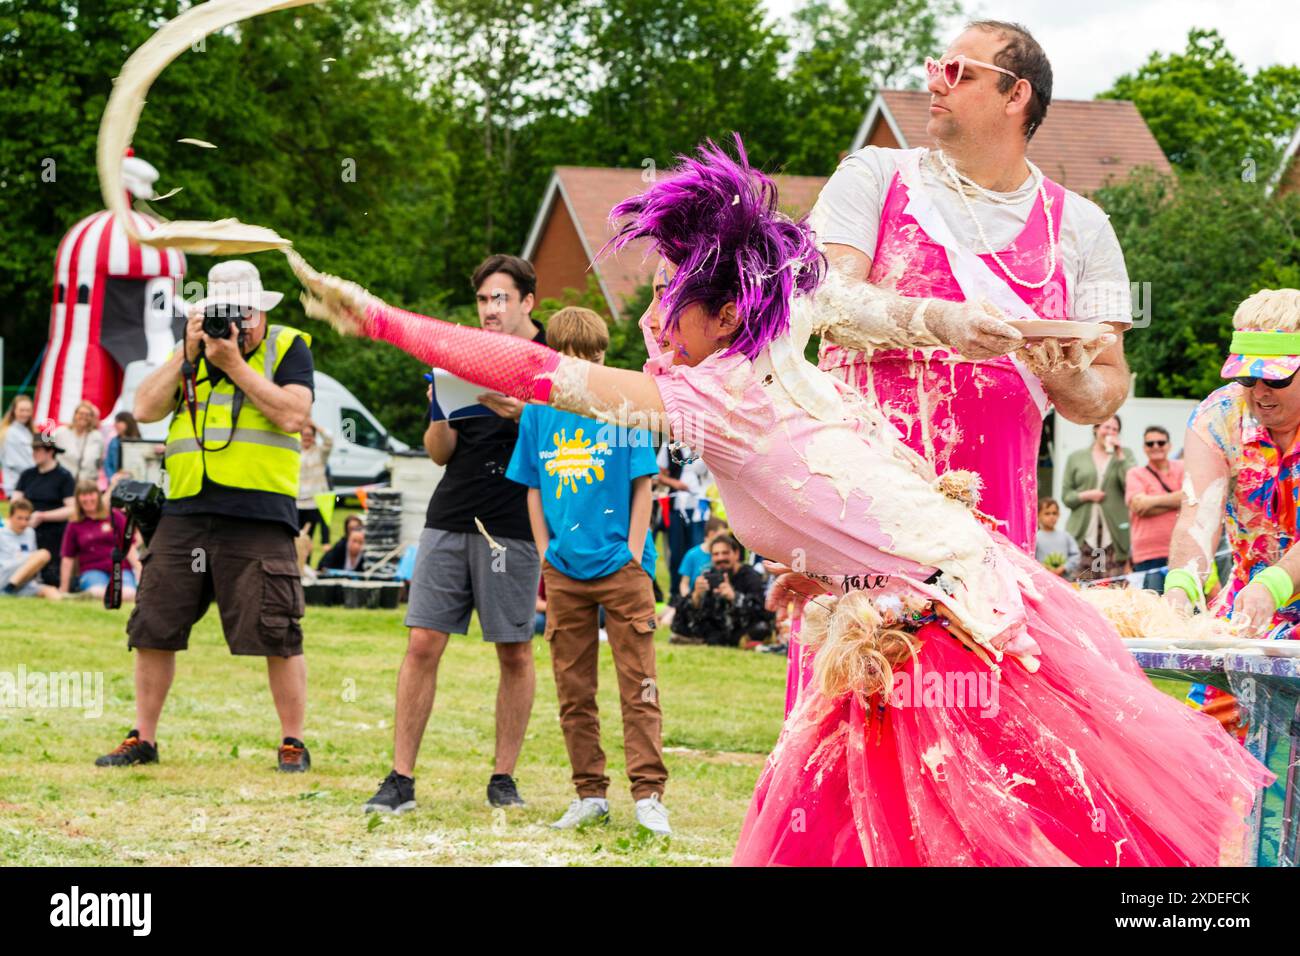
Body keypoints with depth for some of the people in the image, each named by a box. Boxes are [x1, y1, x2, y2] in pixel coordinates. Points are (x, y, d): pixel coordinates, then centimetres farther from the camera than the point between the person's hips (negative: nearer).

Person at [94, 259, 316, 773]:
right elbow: (145, 409, 7)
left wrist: (235, 363, -11)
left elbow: (291, 414, -11)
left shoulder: (286, 346, 4)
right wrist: (186, 354, -2)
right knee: (153, 628, 6)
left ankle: (292, 742, 7)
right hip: (185, 513, 4)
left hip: (258, 517, -4)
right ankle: (143, 738, 16)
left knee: (277, 635, -4)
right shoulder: (190, 350, 16)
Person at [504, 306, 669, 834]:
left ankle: (648, 795, -4)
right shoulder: (539, 411, 6)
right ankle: (590, 794, 15)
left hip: (620, 567, -3)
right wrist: (546, 553, 4)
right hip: (564, 570, 3)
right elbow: (533, 489, 12)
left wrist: (634, 552, -7)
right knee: (572, 691, 7)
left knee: (638, 685, -5)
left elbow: (642, 484, -1)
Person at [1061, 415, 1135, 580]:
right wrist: (1086, 495, -7)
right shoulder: (1076, 458, 14)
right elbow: (1066, 495, 11)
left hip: (1114, 534, 0)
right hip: (1084, 534, 0)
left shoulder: (1125, 455, 14)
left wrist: (1119, 455, -3)